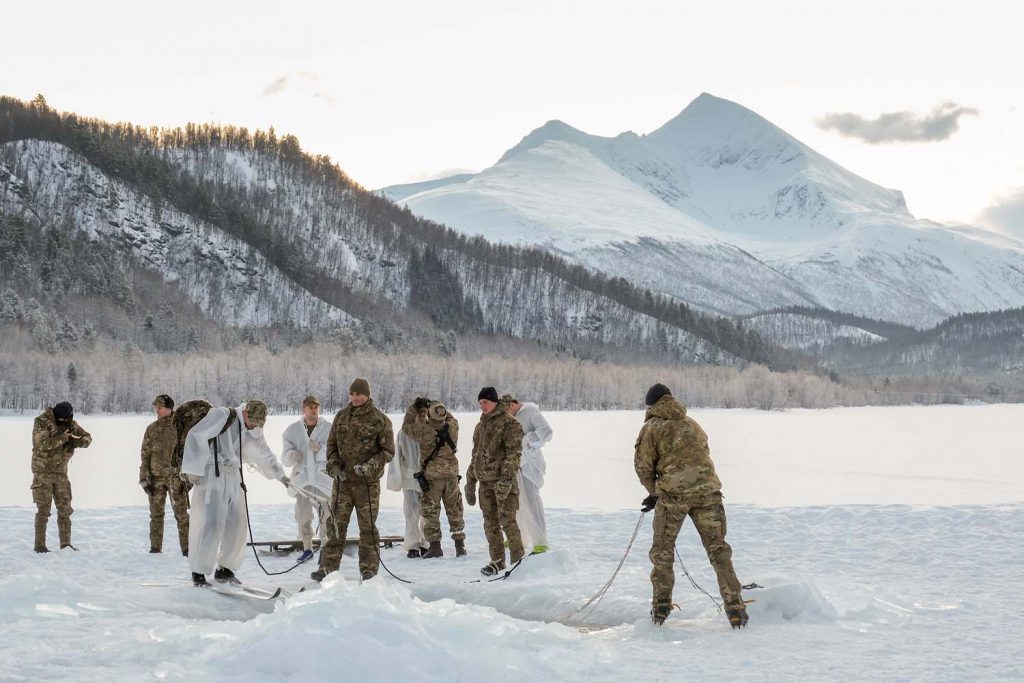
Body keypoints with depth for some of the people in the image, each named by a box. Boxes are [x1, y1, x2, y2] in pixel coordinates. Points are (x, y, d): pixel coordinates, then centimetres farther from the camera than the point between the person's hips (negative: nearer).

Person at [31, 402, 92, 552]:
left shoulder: (70, 423, 2)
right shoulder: (41, 422, -14)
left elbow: (87, 437, 5)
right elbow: (42, 443, -27)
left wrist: (77, 441, -17)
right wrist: (63, 436, -29)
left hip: (61, 472, 5)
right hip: (43, 471, -5)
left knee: (65, 509, 5)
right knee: (43, 509, -6)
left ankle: (66, 543, 12)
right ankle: (40, 545, 0)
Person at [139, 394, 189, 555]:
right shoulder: (152, 429, 9)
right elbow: (145, 454, 10)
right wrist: (144, 477, 3)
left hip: (176, 476, -3)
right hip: (156, 477, 3)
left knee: (181, 514, -3)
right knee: (156, 514, 5)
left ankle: (186, 548, -1)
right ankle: (155, 547, 11)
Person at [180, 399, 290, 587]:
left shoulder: (253, 431, 14)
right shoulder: (221, 416, -9)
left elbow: (264, 455, 30)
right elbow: (196, 437, -14)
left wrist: (280, 475, 40)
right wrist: (193, 469, -17)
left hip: (233, 479, 7)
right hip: (211, 475, -7)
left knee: (237, 523, 3)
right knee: (210, 523, -12)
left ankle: (224, 569, 15)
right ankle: (198, 571, -4)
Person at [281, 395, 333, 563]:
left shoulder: (329, 428, 0)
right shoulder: (293, 430, 6)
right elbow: (285, 458, 3)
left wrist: (321, 448, -24)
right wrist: (292, 455, -19)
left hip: (323, 478, -2)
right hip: (302, 478, 2)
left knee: (326, 516, -6)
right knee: (303, 516, 5)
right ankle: (307, 548, 20)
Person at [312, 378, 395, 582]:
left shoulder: (379, 420, -4)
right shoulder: (341, 417, 9)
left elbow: (388, 451, -3)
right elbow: (331, 444, 17)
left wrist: (371, 466, -17)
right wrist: (333, 464, -1)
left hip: (368, 482, -3)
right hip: (342, 480, 3)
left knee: (367, 527, 2)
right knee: (336, 525, 2)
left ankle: (369, 570, 9)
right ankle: (328, 567, 6)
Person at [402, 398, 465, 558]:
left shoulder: (425, 430, -17)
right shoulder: (452, 427, -8)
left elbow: (407, 426, 1)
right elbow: (451, 417, 16)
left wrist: (414, 407, 7)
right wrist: (433, 404, 15)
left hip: (431, 476, -3)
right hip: (451, 474, 3)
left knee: (431, 512, 6)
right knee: (454, 510, 13)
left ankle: (435, 545, 3)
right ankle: (460, 544, 15)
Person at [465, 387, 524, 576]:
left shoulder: (508, 422, -6)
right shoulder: (481, 425, 18)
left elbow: (514, 452, -14)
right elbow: (476, 455, 24)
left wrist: (506, 478, -23)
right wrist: (470, 483, 21)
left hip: (503, 481, -7)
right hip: (485, 481, 7)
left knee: (507, 521, -10)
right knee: (490, 523, 9)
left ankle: (518, 559, -5)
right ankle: (497, 561, 17)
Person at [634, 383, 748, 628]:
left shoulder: (652, 427, 5)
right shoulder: (692, 424, 22)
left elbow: (643, 465, 2)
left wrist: (654, 491, 21)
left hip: (674, 492, -4)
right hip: (707, 489, 4)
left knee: (662, 551, 12)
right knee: (718, 549, 6)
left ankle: (661, 608, 15)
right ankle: (735, 608, -2)